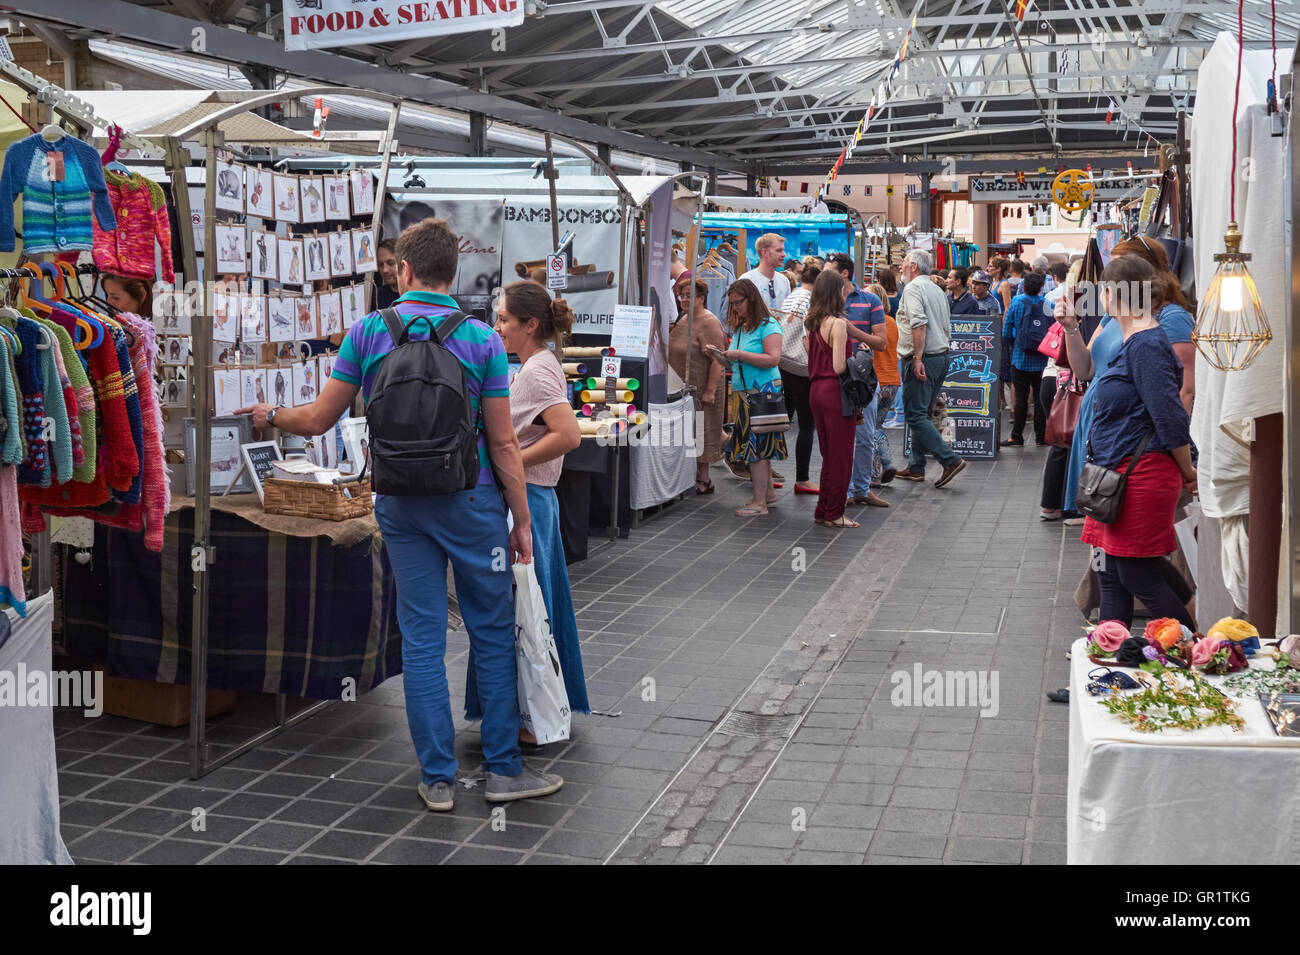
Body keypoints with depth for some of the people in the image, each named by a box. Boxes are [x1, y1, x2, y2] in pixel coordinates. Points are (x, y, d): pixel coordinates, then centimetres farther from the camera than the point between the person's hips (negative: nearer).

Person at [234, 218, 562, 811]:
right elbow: (503, 443, -6)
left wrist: (271, 415, 23)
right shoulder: (481, 339, -5)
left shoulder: (368, 331, -2)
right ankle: (503, 769, 14)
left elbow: (319, 420, 2)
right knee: (492, 632, 8)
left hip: (400, 503, 2)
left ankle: (438, 778, 13)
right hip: (471, 500, -2)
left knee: (421, 638, 8)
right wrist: (522, 521, 2)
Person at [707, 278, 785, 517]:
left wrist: (739, 354, -18)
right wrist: (721, 357, 4)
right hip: (743, 392, 8)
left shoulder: (768, 325, -8)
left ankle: (759, 502, -6)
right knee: (760, 446, 10)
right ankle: (769, 493, 19)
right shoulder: (738, 328, 16)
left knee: (757, 445, -8)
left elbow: (773, 359, -19)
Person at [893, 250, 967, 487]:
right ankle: (916, 467, 16)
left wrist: (917, 358, -23)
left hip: (922, 360, -9)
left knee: (915, 415, -8)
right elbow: (947, 327, 19)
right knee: (922, 413, 14)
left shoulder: (913, 288, -9)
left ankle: (950, 460, -15)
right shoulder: (938, 290, 18)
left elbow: (919, 324, -22)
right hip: (942, 356, 9)